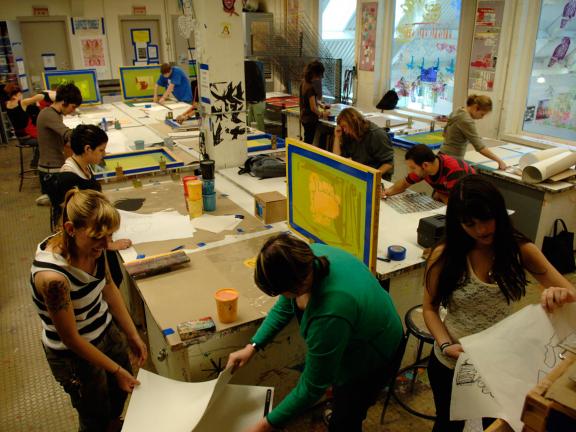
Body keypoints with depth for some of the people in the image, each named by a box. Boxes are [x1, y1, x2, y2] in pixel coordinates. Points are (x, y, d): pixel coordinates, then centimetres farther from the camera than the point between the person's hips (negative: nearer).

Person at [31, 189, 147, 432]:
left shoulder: (92, 245, -18)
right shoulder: (52, 276, -37)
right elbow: (71, 339, -25)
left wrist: (133, 335, 3)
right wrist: (116, 370, -14)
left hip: (107, 330, 6)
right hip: (75, 355, -6)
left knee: (122, 391, 30)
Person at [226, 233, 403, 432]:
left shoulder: (329, 314, -44)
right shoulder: (305, 258, -23)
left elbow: (313, 386, -30)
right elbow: (283, 307, -3)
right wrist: (252, 346, -6)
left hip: (369, 354, -7)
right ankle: (339, 406, 58)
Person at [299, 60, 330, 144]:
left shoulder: (304, 82, 3)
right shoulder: (311, 87, -24)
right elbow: (313, 108, -23)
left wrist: (321, 104, 11)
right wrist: (322, 114, -7)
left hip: (304, 117, 9)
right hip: (310, 119, -9)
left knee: (306, 141, 17)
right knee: (308, 143, 1)